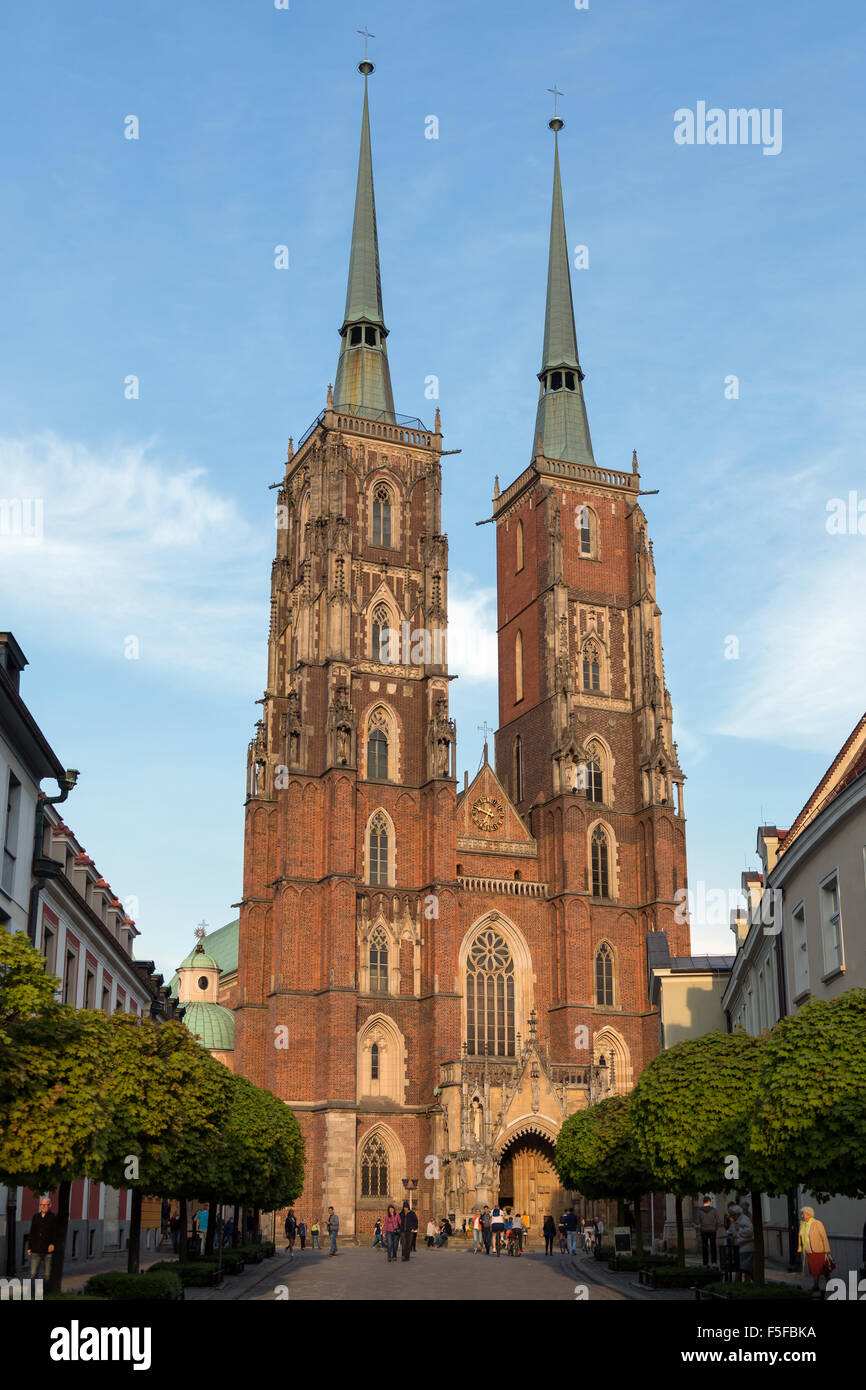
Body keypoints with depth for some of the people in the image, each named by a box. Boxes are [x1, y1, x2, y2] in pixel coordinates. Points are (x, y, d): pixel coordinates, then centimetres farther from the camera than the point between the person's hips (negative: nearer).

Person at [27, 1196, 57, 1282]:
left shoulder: (54, 1217, -1)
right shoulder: (36, 1217, 13)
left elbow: (57, 1233, -6)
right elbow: (31, 1233, 18)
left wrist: (53, 1244, -20)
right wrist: (29, 1247, 13)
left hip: (49, 1250, -3)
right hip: (36, 1251, 3)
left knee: (48, 1275, 3)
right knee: (33, 1274, -4)